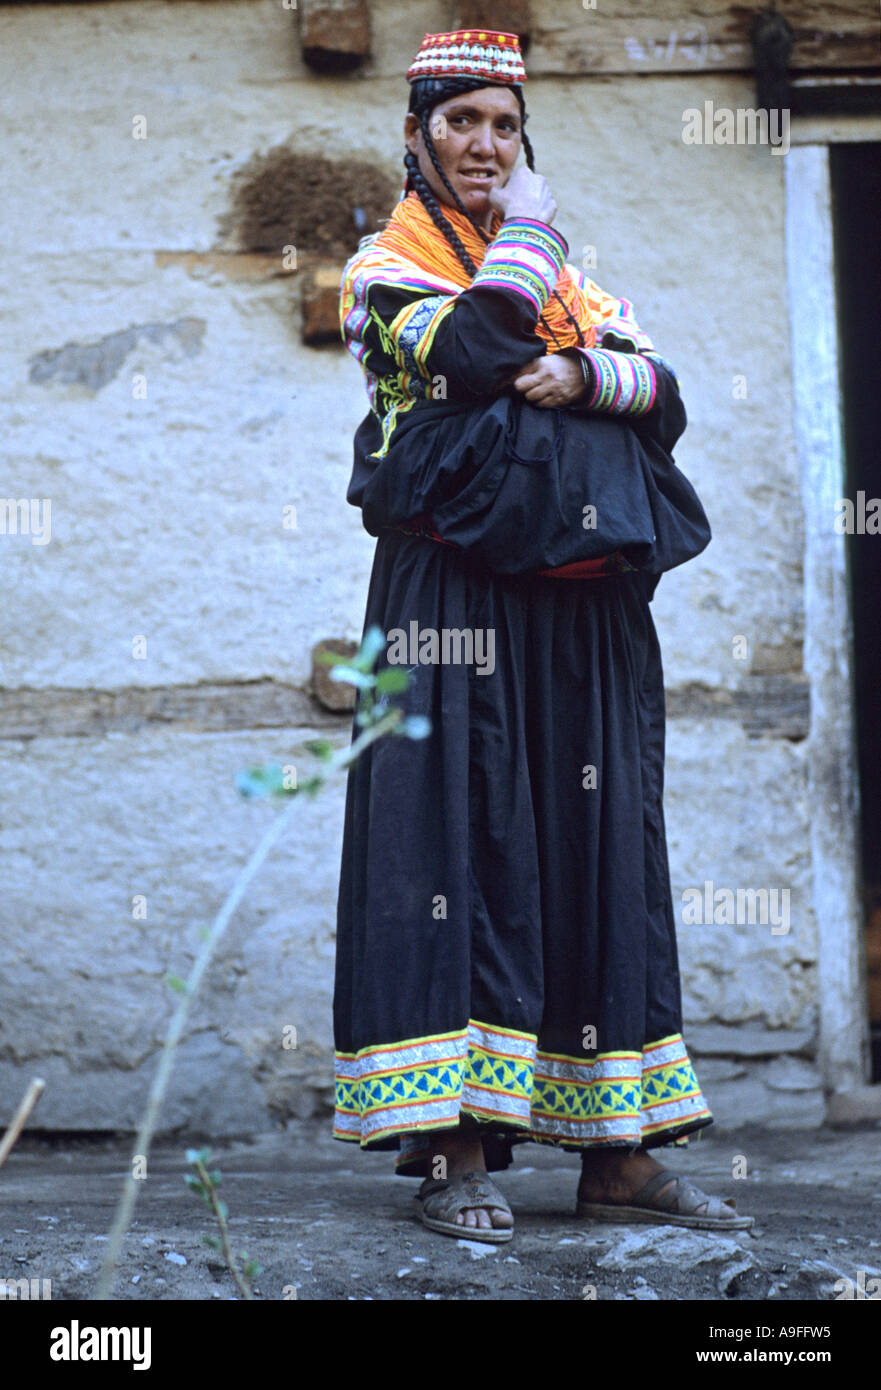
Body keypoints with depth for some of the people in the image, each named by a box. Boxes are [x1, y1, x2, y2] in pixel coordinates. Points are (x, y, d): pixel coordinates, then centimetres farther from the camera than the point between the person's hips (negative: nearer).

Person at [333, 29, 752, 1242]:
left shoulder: (574, 277, 23)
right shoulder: (383, 270, 7)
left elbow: (666, 392, 8)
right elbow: (474, 350, -15)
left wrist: (585, 376, -12)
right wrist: (525, 224, 1)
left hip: (585, 608, 5)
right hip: (457, 596, -5)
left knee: (599, 855, 4)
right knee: (458, 838, -9)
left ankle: (617, 1153, 8)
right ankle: (457, 1152, -7)